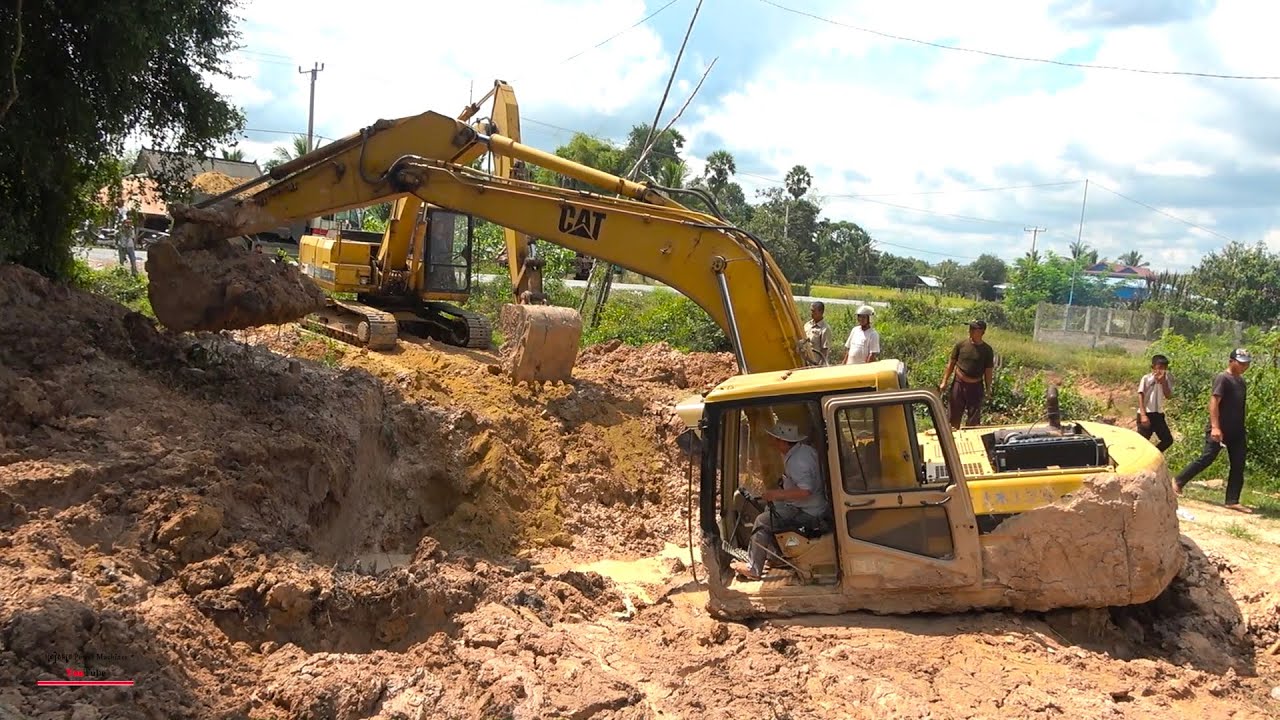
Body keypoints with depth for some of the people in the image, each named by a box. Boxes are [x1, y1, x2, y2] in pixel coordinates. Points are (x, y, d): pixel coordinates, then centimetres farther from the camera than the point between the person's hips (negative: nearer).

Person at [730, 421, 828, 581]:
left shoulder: (797, 461, -27)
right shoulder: (805, 449, 3)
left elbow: (805, 491, -35)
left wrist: (777, 494, -26)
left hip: (808, 513, -10)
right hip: (817, 505, 10)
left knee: (762, 521, -5)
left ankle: (754, 570, 3)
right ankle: (774, 554, 27)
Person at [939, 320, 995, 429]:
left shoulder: (987, 350, -5)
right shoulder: (961, 345, -5)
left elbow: (988, 371, 1)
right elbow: (951, 364, 2)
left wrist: (988, 390, 1)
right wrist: (944, 382, 0)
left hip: (976, 387, 0)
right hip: (959, 384, 0)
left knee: (973, 418, 8)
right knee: (955, 414, 8)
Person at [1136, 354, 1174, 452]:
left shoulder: (1166, 379, 5)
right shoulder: (1146, 378, -9)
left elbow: (1168, 395, -4)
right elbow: (1140, 396, -13)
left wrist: (1163, 381, -15)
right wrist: (1143, 415, -22)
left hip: (1159, 414, 6)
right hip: (1146, 414, -6)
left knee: (1168, 440, 7)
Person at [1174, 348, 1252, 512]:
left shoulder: (1240, 380, 15)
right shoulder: (1222, 378, -10)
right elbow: (1214, 402, -18)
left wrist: (1241, 428, 19)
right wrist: (1215, 427, -26)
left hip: (1237, 431, 8)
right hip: (1220, 430, -8)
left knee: (1238, 465, 3)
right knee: (1206, 458, -6)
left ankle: (1232, 501, 5)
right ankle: (1179, 481, 9)